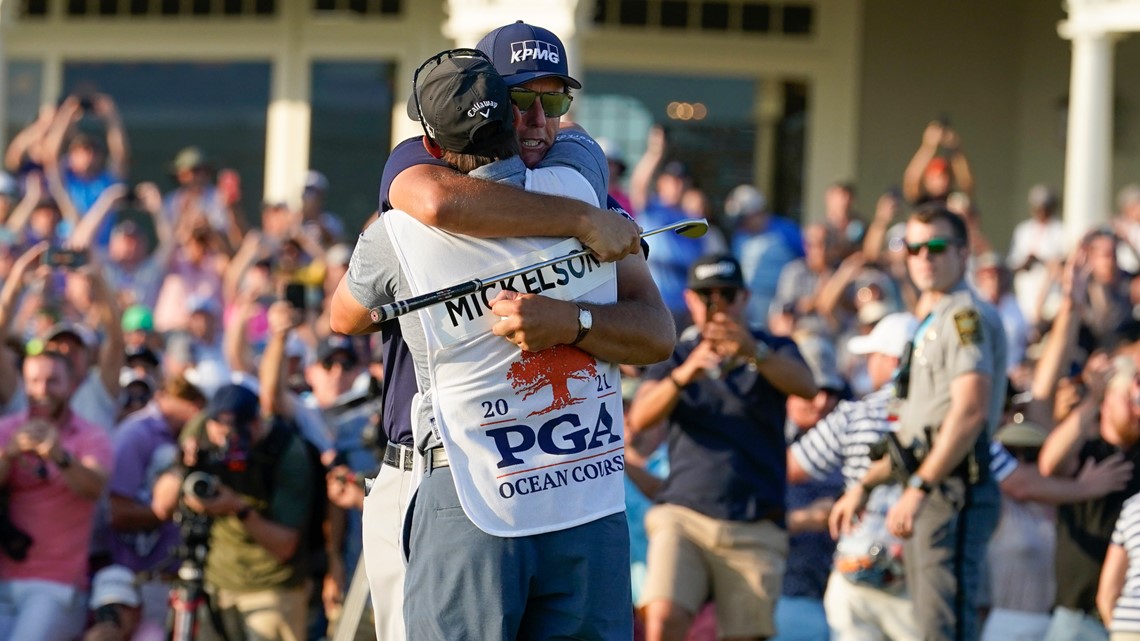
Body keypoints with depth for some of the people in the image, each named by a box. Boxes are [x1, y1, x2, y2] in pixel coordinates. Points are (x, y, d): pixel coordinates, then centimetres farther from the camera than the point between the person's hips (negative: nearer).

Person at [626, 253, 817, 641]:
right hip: (683, 517, 0)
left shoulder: (773, 351, 11)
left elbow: (806, 387, -13)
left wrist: (753, 351, -33)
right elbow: (640, 418, -4)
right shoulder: (676, 356, 15)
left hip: (754, 530, 0)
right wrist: (684, 374, -24)